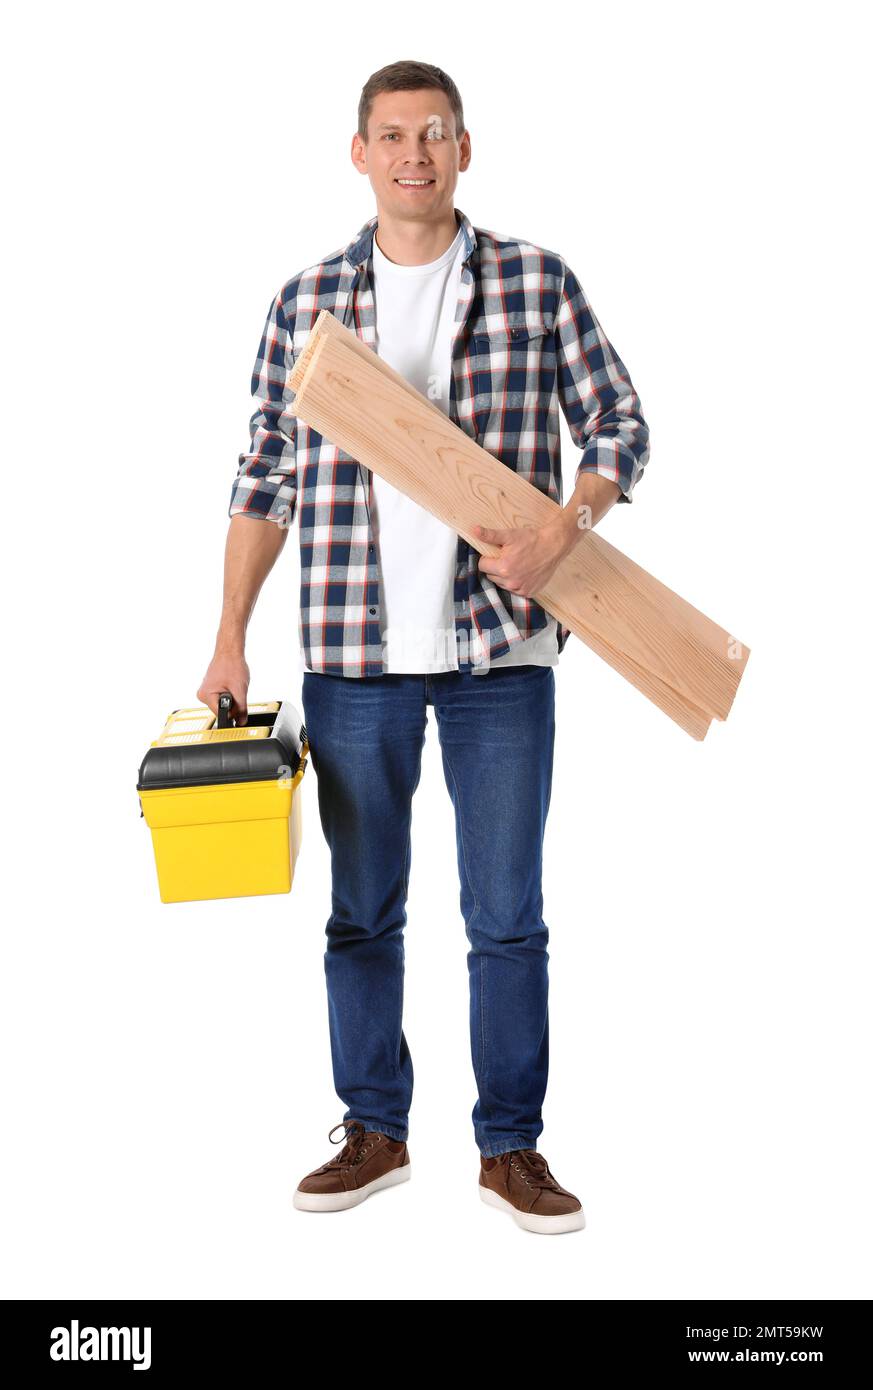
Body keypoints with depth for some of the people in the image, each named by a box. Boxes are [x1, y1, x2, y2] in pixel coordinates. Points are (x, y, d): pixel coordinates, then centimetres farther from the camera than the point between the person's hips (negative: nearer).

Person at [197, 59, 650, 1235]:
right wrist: (231, 636, 4)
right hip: (354, 652, 2)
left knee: (508, 916, 4)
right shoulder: (306, 301, 6)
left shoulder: (538, 283, 3)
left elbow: (619, 427, 5)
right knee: (362, 909, 10)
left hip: (502, 648, -1)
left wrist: (563, 532, -13)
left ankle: (513, 1147, 18)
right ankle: (374, 1132, 25)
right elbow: (266, 477, 9)